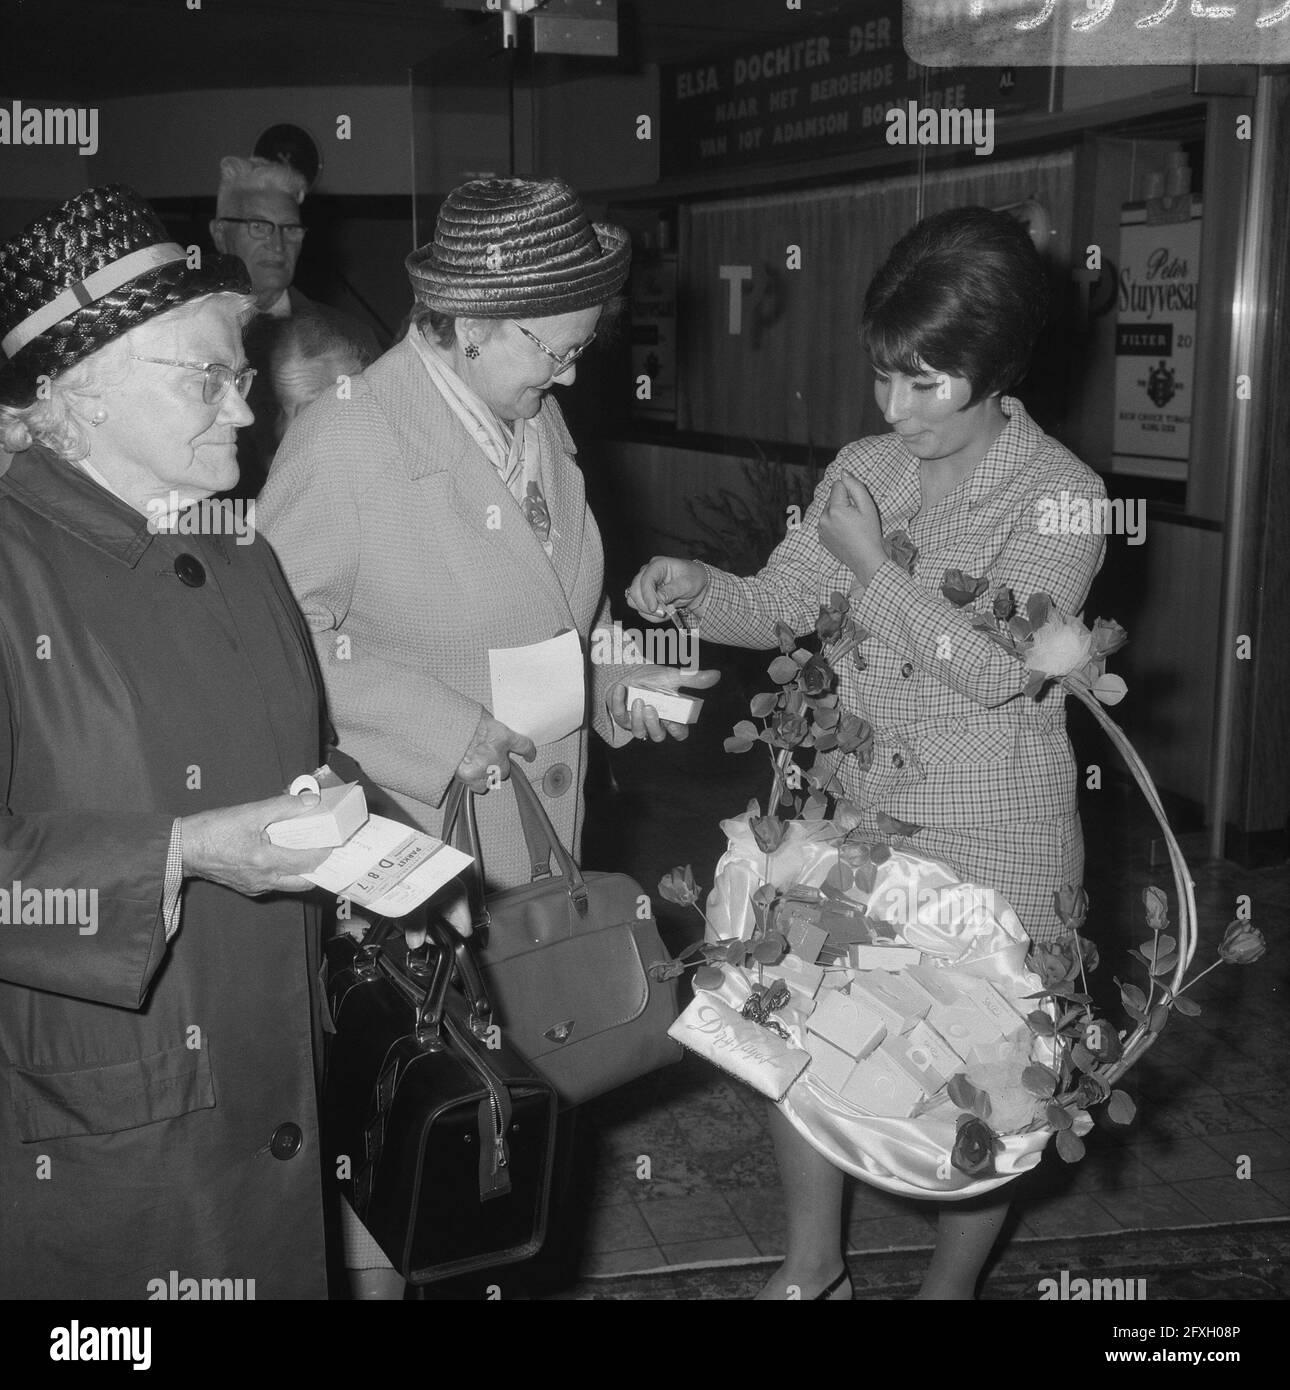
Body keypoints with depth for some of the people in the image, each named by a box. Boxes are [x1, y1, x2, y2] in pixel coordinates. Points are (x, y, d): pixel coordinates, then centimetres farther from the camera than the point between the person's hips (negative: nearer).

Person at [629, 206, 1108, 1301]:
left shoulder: (1059, 493, -13)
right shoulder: (863, 471, 2)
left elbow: (996, 666, -21)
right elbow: (779, 606, 3)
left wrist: (872, 562, -23)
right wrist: (695, 588, -16)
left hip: (993, 841, -5)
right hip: (852, 810, 5)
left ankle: (952, 1284, 35)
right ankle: (812, 1265, 34)